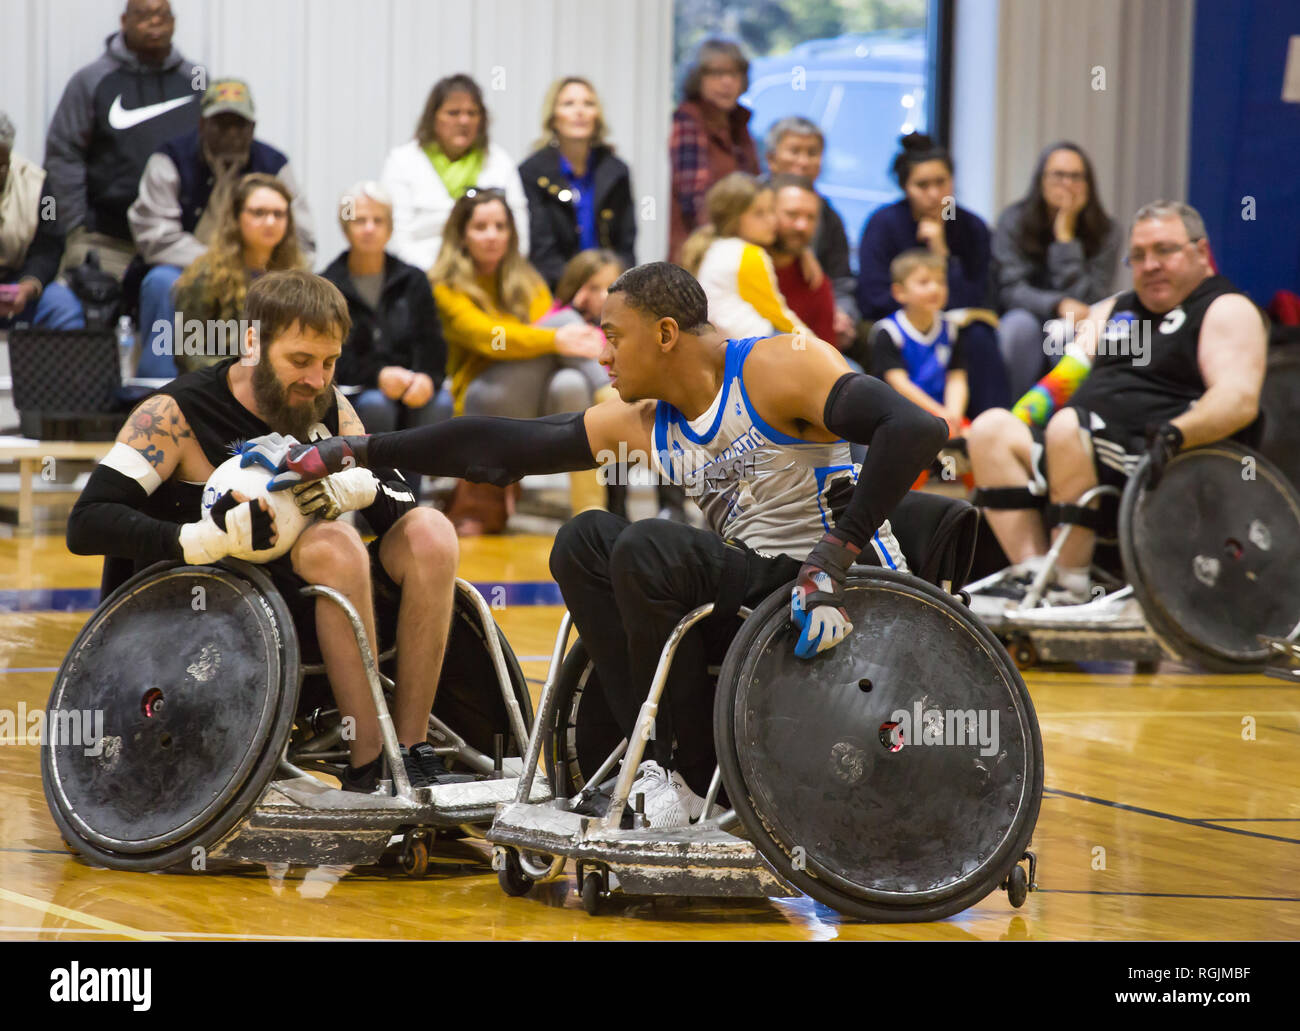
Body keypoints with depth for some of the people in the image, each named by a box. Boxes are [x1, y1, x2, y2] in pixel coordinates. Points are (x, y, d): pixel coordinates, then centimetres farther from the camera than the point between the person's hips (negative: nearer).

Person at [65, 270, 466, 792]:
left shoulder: (328, 408, 8)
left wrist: (355, 486, -22)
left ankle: (411, 751, -17)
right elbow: (86, 524, -19)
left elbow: (400, 501, 3)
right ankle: (366, 770, -32)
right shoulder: (178, 414, -10)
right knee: (333, 544, -31)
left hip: (313, 610, 6)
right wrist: (207, 538, -34)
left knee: (429, 532, -15)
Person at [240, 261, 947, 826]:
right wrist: (346, 454, 5)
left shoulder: (779, 369, -14)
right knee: (586, 541, -3)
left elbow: (914, 428, -27)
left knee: (647, 551, -24)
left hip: (847, 586, -8)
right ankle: (661, 760, -11)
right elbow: (500, 449, 8)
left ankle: (689, 774, -14)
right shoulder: (641, 425, 8)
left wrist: (835, 553, -29)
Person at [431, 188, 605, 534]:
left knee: (569, 384, -33)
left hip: (532, 408, 4)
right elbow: (485, 336, -16)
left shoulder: (529, 283, 19)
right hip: (478, 408, -4)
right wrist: (555, 339, -31)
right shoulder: (446, 288, 2)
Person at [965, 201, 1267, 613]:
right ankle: (1030, 569, -22)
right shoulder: (1114, 310, 29)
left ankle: (1071, 581, -28)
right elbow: (1066, 376, 25)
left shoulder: (1226, 311, 3)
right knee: (990, 428, -12)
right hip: (1081, 448, 8)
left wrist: (1175, 434, -32)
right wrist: (1012, 426, 6)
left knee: (1067, 427, -33)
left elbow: (1240, 398, -14)